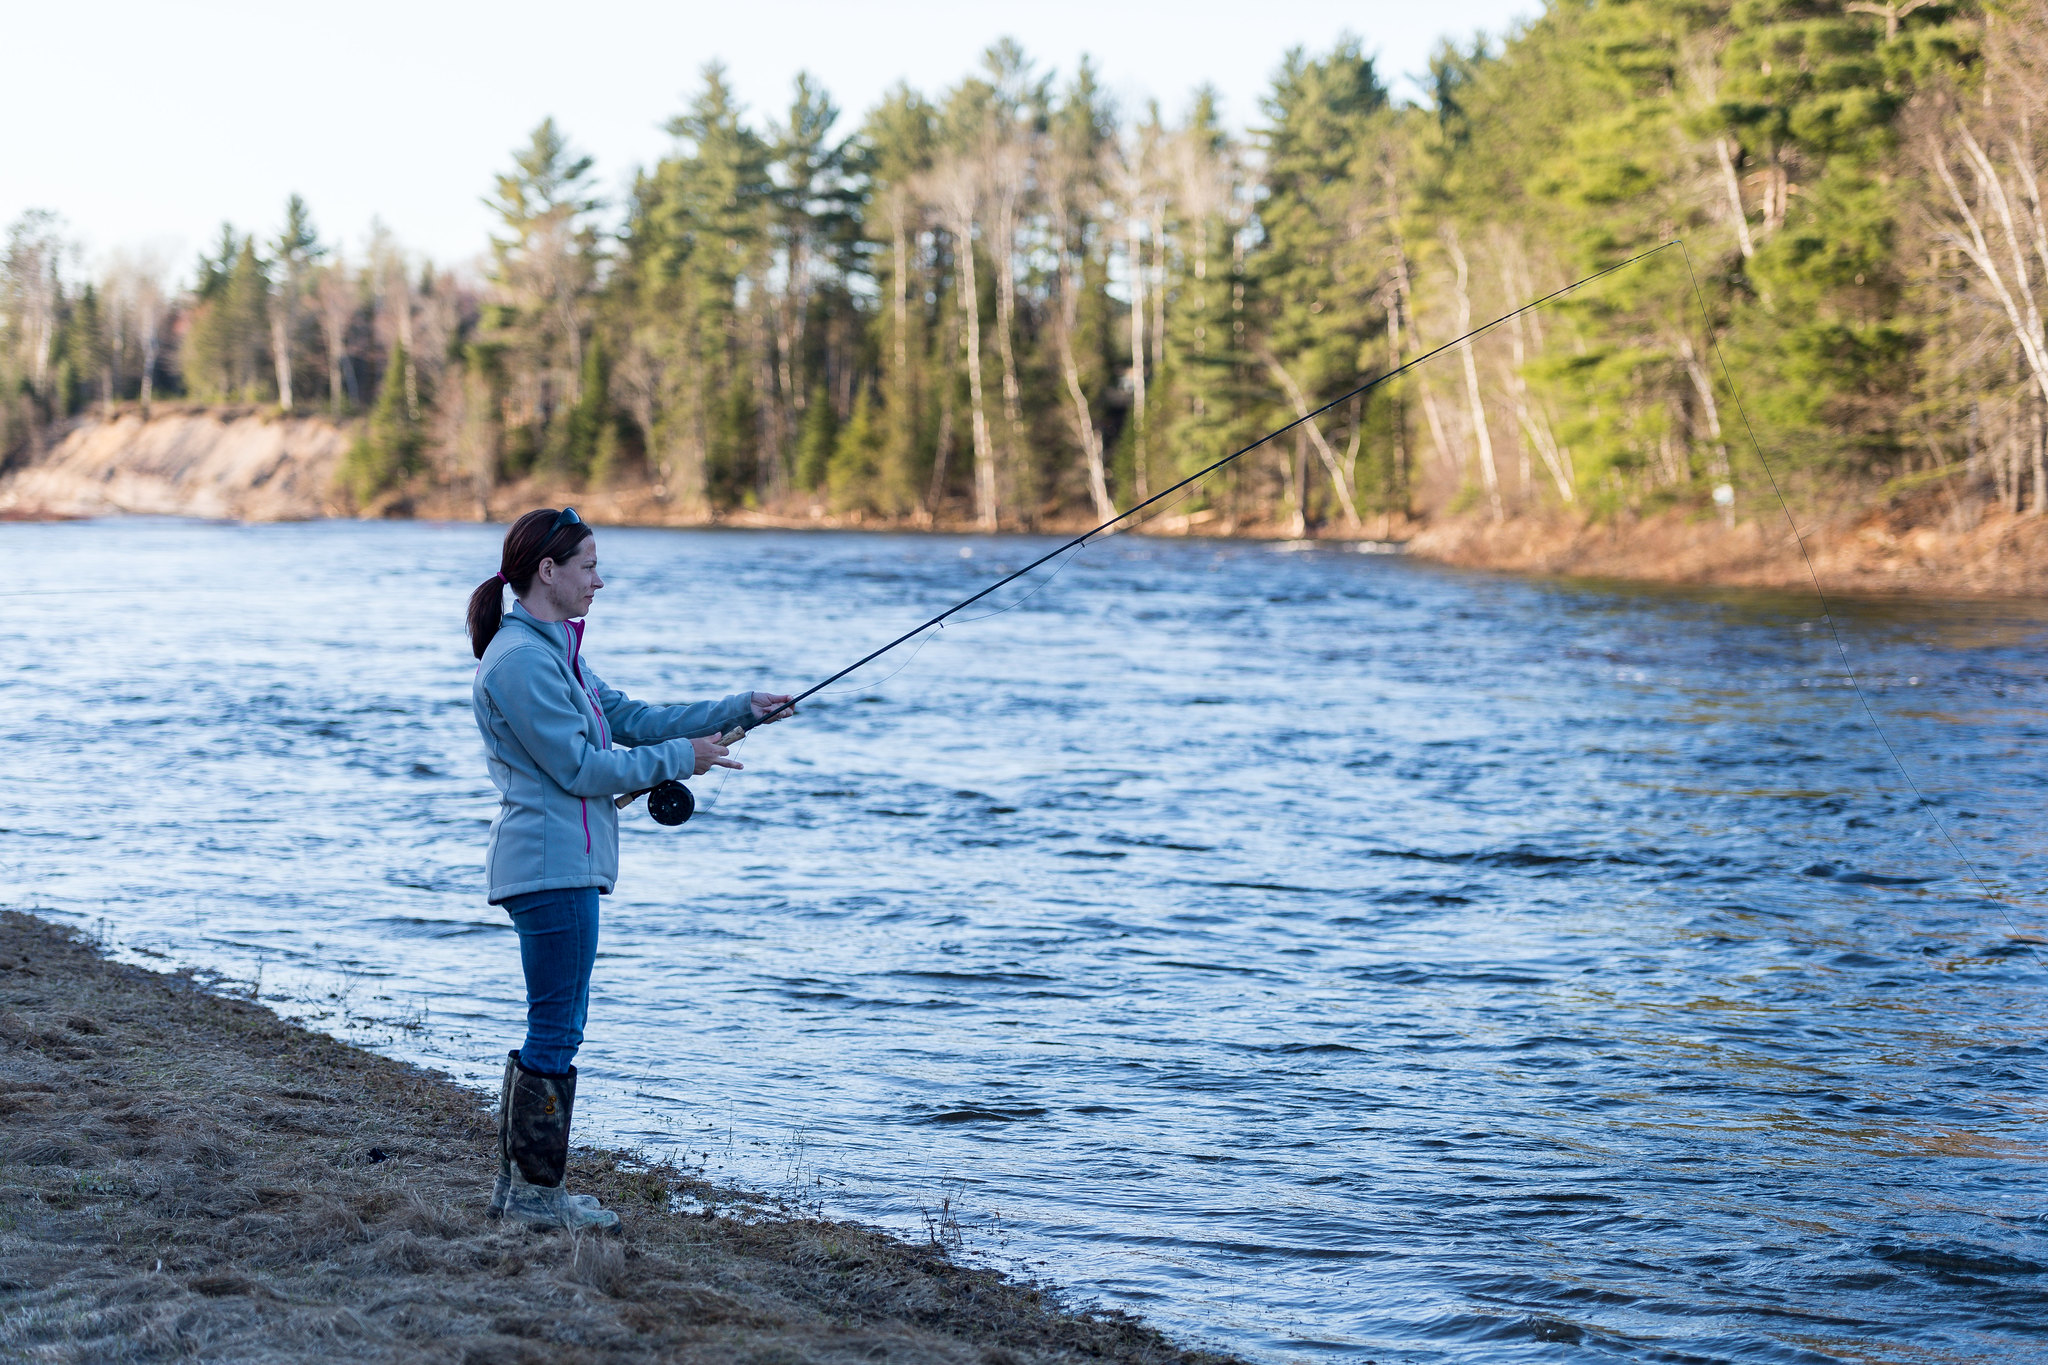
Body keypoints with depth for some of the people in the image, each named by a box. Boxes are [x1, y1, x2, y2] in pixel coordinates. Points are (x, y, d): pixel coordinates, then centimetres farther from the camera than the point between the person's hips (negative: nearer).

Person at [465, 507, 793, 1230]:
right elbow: (579, 767, -17)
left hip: (566, 865, 11)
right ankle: (537, 1191, 1)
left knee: (552, 1027, 13)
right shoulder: (520, 660, -16)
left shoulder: (555, 649, 18)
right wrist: (679, 757, -7)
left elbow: (629, 717, 18)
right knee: (556, 1029, -5)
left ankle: (518, 1183, 19)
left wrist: (743, 708, 14)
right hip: (550, 865, -11)